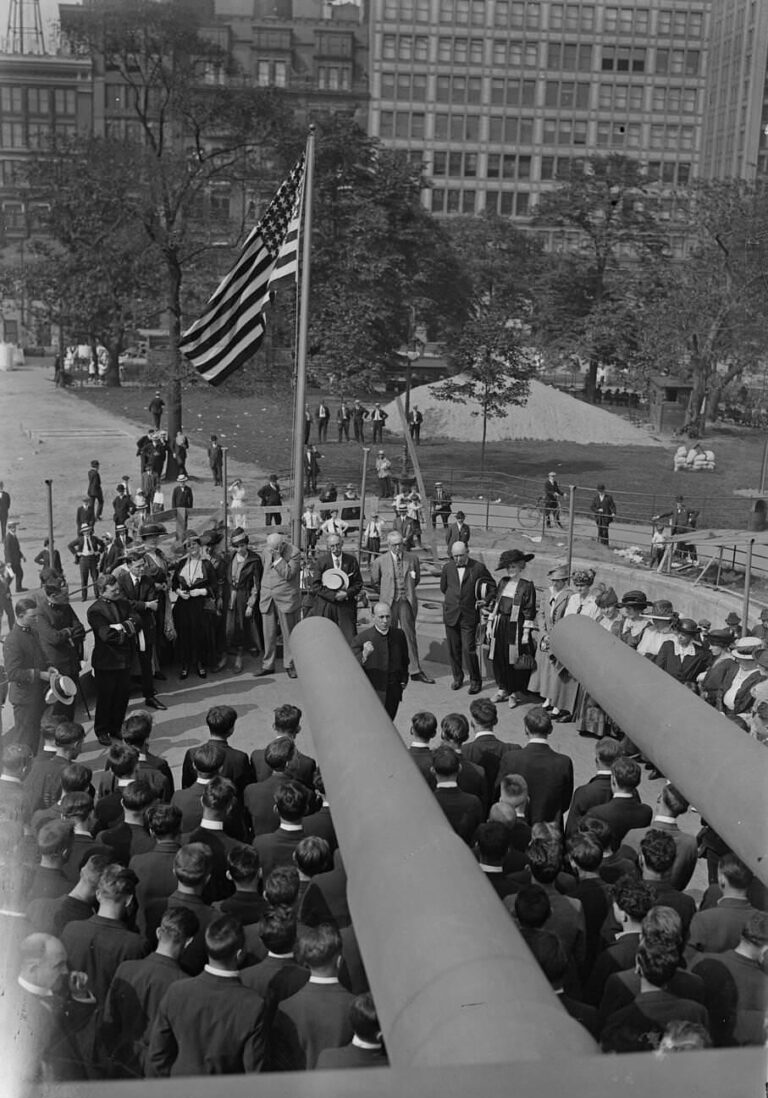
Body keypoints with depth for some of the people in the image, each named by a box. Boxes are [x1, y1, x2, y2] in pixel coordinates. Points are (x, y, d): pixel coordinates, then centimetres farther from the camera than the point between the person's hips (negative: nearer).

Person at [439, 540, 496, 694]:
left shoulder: (478, 567, -5)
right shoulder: (447, 567, 3)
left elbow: (493, 587, 5)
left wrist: (486, 601, -7)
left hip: (469, 616, -3)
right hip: (451, 615, 3)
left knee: (469, 650, -7)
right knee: (453, 650, 9)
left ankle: (475, 681, 9)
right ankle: (458, 678, 27)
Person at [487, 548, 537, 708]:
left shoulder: (527, 586, -9)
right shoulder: (502, 582, 8)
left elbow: (529, 611, -10)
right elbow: (495, 604, 13)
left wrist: (526, 633, -12)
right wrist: (490, 624, 10)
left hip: (516, 627, -5)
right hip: (500, 625, 6)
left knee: (515, 661, 2)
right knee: (499, 658, 10)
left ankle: (516, 693, 17)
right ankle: (503, 689, 26)